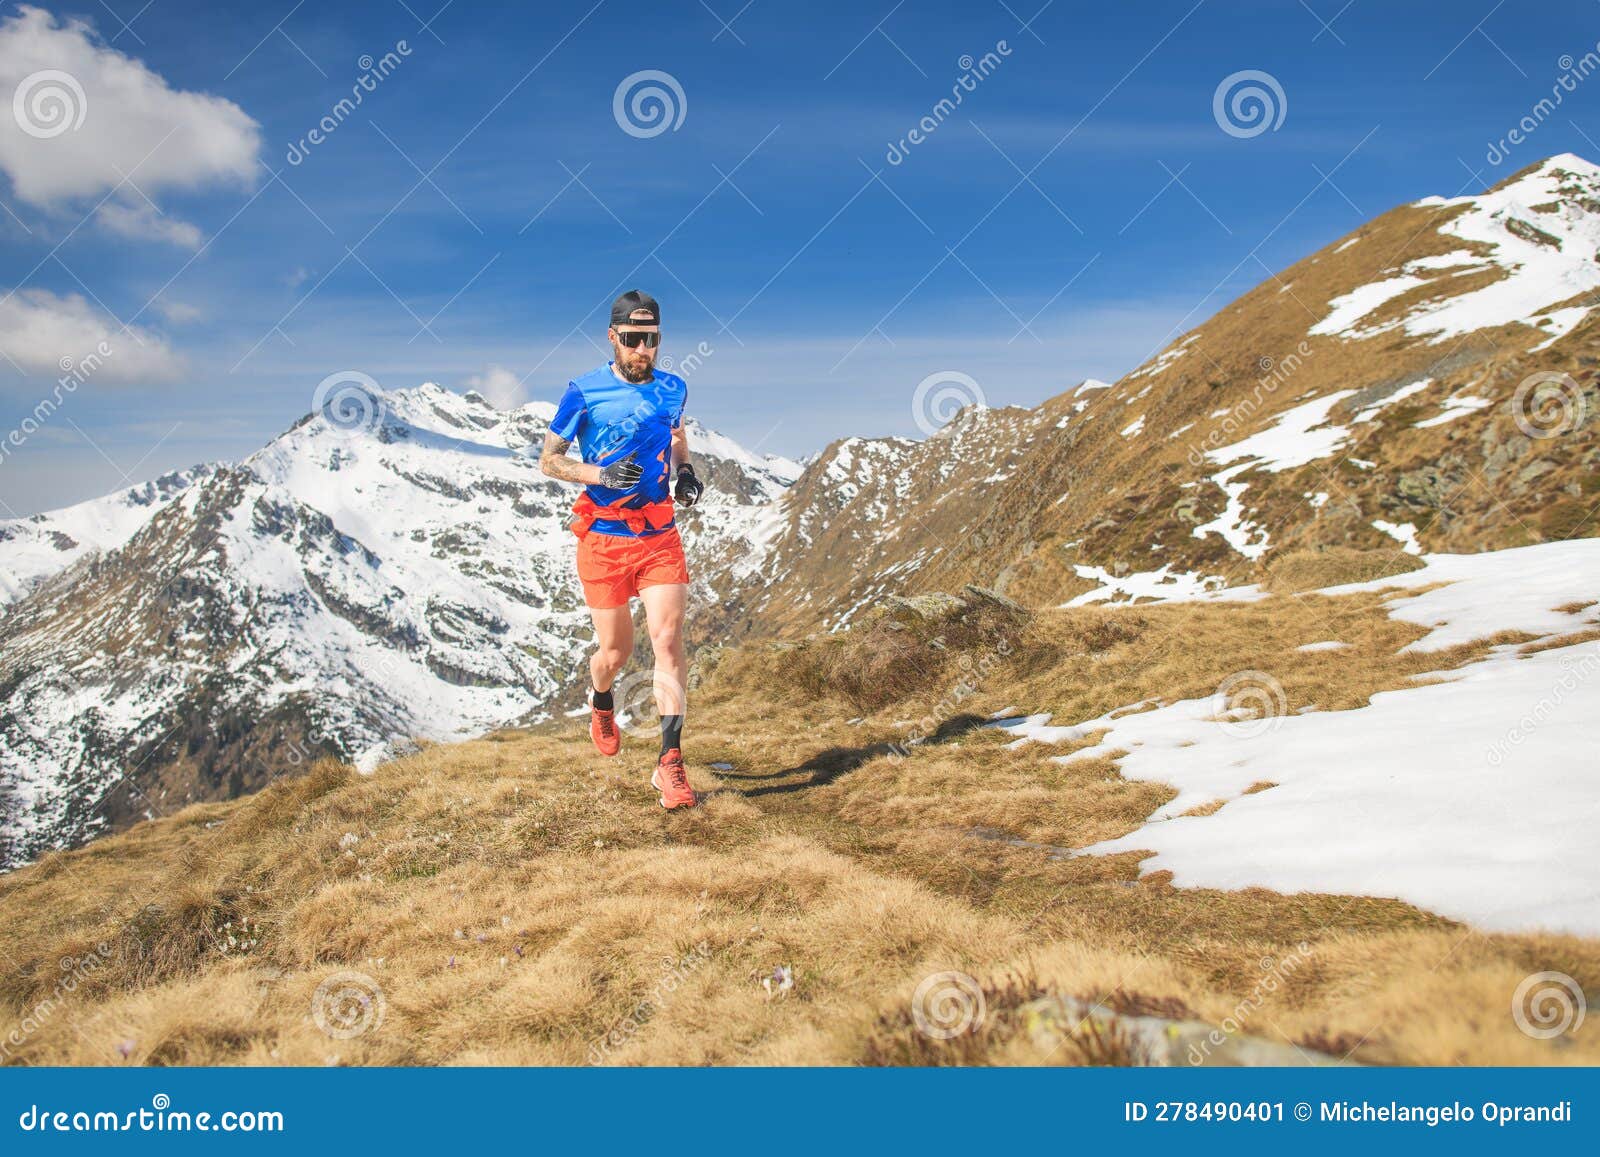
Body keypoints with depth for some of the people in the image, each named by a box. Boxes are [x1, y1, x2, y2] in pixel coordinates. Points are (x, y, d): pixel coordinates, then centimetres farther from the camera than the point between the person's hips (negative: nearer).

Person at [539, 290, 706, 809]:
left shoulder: (672, 388, 4)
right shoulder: (584, 392, -7)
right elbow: (548, 460, -2)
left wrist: (685, 469, 4)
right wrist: (601, 474, -19)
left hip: (661, 537, 2)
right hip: (604, 539, -2)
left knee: (668, 640, -11)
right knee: (616, 652, 7)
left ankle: (670, 763, -9)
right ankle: (600, 703, 43)